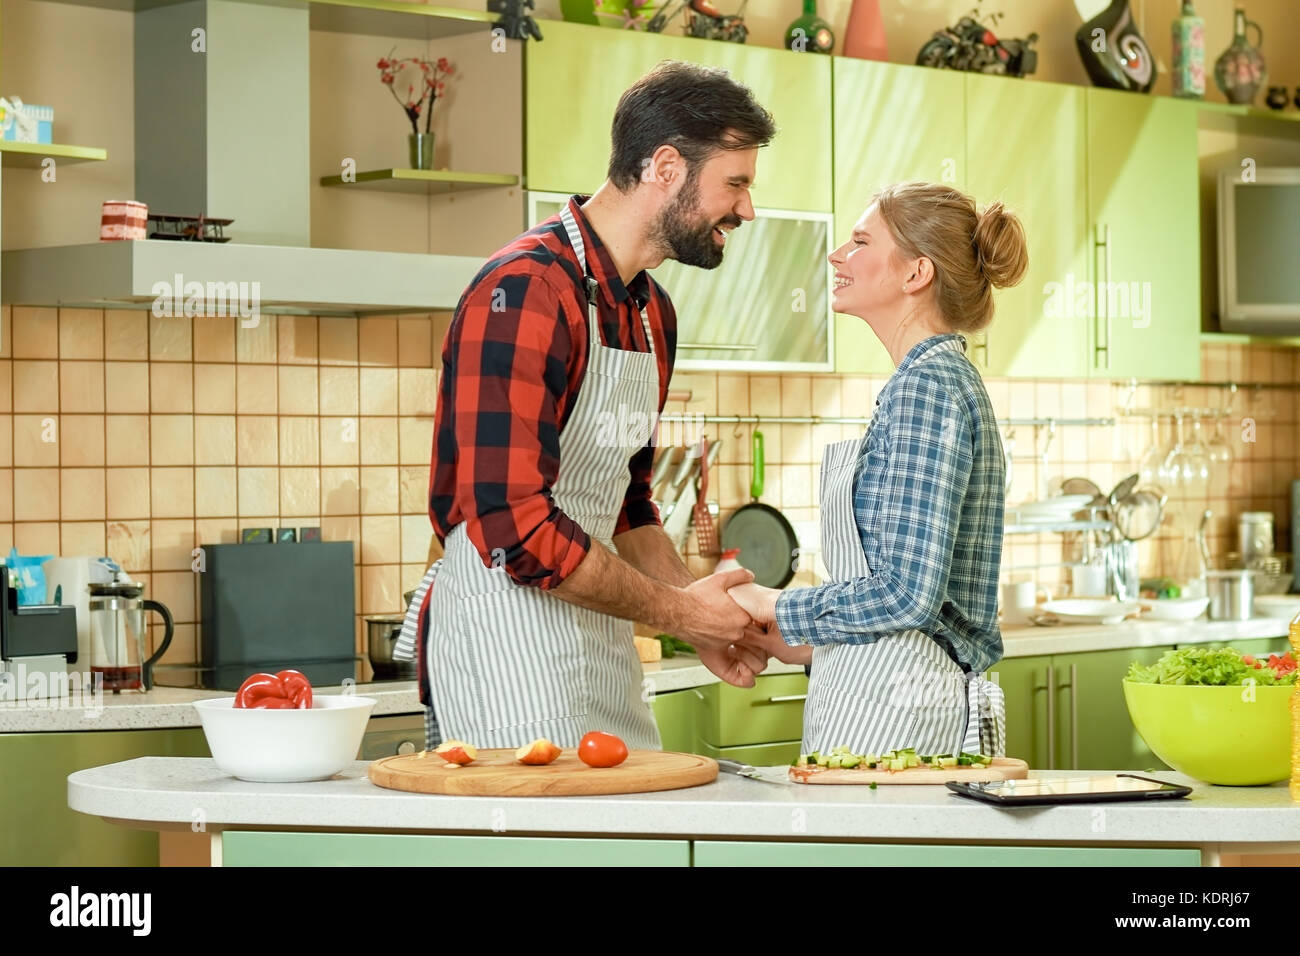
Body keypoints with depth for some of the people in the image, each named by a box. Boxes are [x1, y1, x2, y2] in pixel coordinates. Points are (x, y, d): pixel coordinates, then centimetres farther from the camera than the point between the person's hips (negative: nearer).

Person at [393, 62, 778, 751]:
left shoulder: (653, 313, 14)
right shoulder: (525, 292, -18)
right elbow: (514, 526, -24)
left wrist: (704, 620, 9)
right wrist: (675, 609, -14)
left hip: (603, 644, 9)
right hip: (504, 638, -9)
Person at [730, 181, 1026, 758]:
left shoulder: (925, 385, -13)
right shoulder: (944, 376, 18)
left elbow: (907, 592, -20)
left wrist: (776, 609, -8)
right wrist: (809, 643, 18)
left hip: (894, 705, -10)